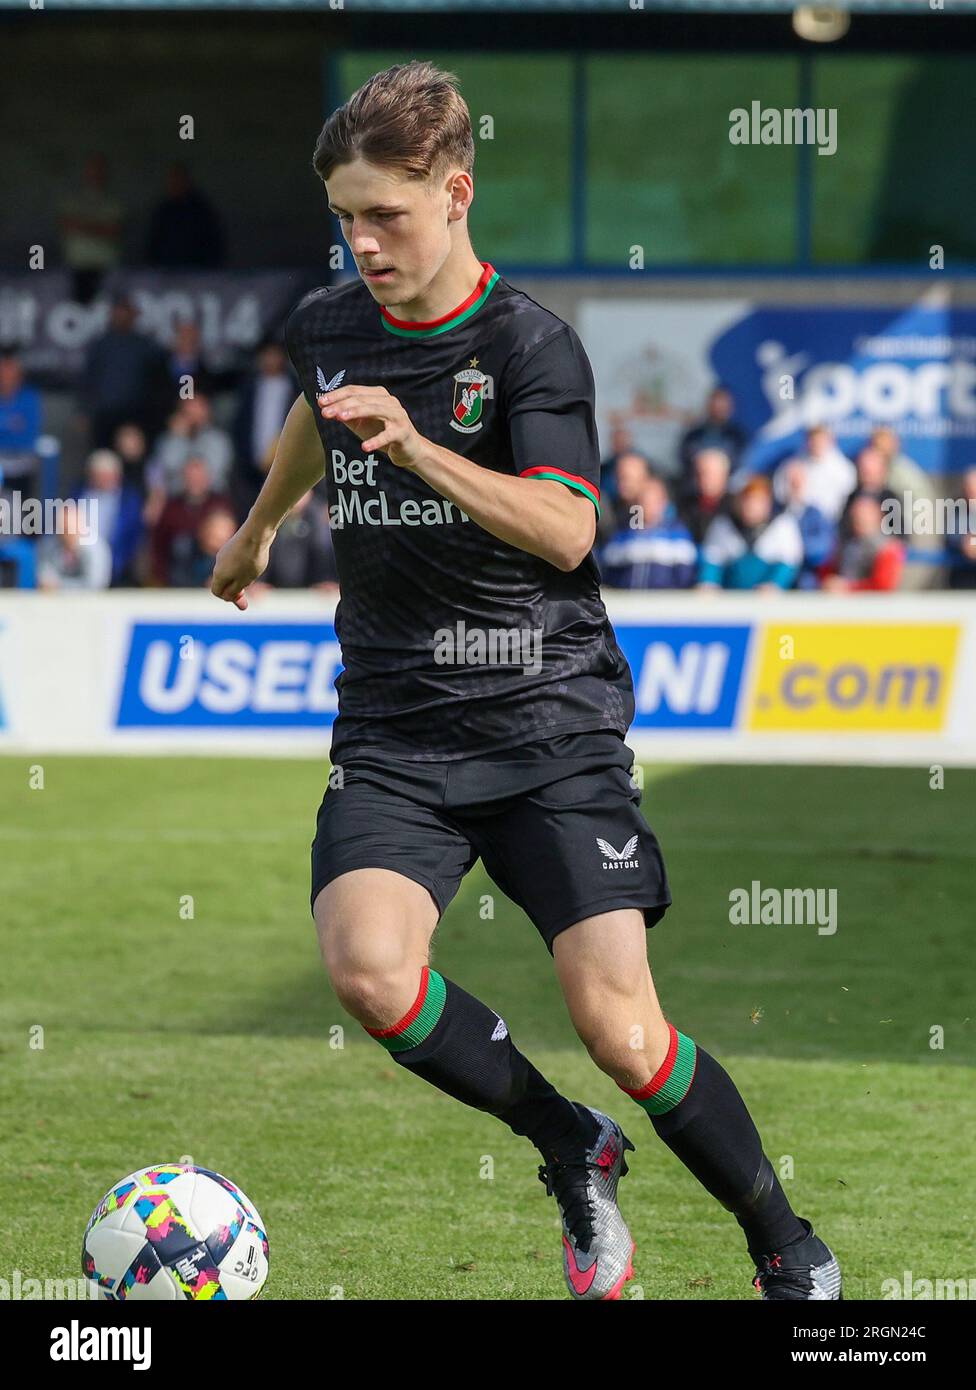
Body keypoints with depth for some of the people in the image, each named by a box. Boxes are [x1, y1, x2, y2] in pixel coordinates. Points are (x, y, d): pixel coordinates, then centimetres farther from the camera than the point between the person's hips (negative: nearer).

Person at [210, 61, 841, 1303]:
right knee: (367, 969, -24)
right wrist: (256, 528, 48)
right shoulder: (326, 328, 6)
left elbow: (565, 528, -24)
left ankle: (788, 1249, 11)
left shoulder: (529, 345, -10)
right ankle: (571, 1152, 1)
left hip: (550, 723, -4)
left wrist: (418, 447, -37)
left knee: (616, 1023, -13)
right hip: (393, 734, 4)